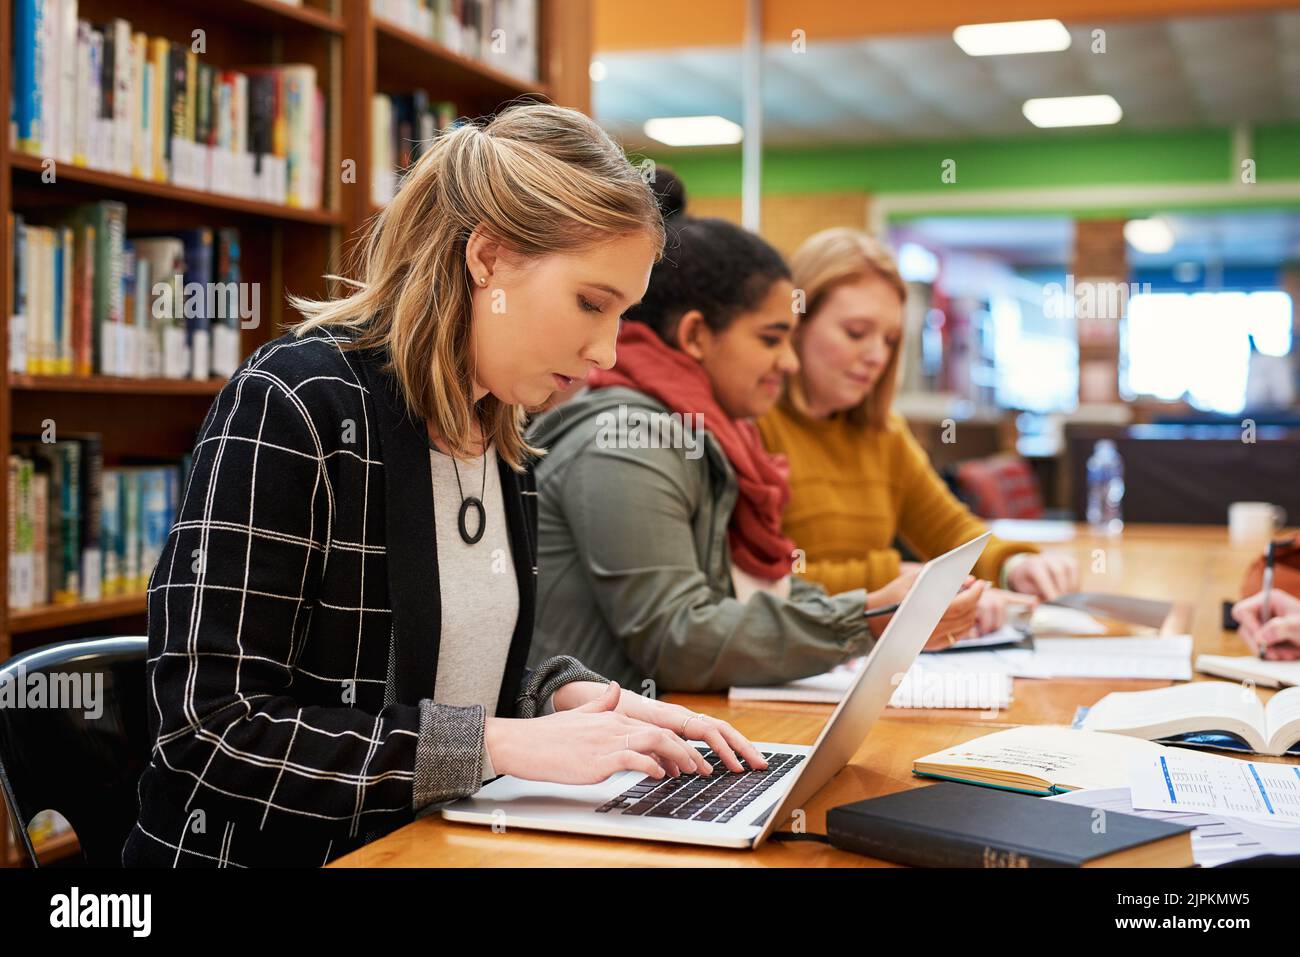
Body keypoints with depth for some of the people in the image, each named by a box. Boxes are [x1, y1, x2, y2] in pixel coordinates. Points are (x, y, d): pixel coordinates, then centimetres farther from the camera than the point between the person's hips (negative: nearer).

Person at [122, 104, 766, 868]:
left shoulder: (504, 438, 7)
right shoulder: (296, 404, -15)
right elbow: (211, 726, -20)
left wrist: (568, 696, -3)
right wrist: (502, 744, -22)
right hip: (274, 849, -7)